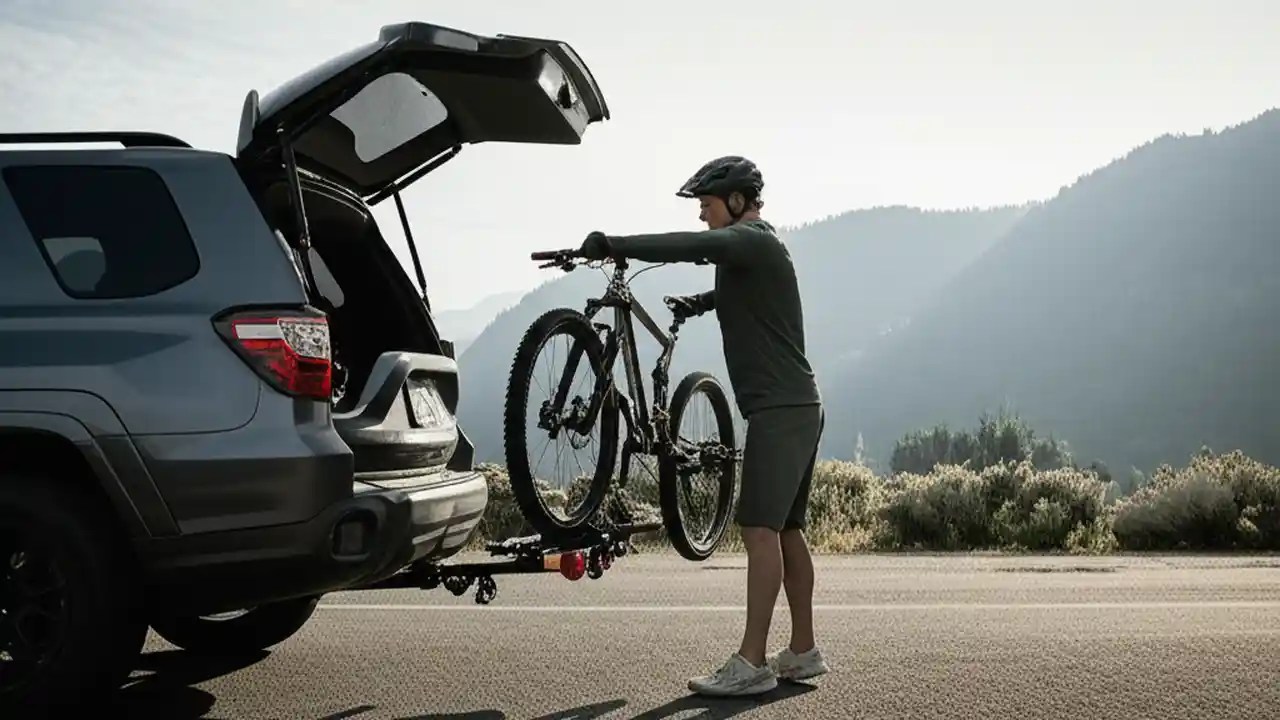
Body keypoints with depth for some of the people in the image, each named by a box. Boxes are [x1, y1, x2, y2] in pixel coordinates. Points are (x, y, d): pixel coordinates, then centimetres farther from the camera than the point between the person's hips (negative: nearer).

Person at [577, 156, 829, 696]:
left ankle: (752, 663, -15)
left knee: (760, 529, -13)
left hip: (779, 408, -11)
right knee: (786, 530, 12)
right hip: (795, 407, 11)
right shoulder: (757, 249, 21)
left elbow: (690, 246, -29)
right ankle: (802, 652, 17)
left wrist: (612, 245, -30)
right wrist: (697, 303, 31)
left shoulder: (752, 241, -10)